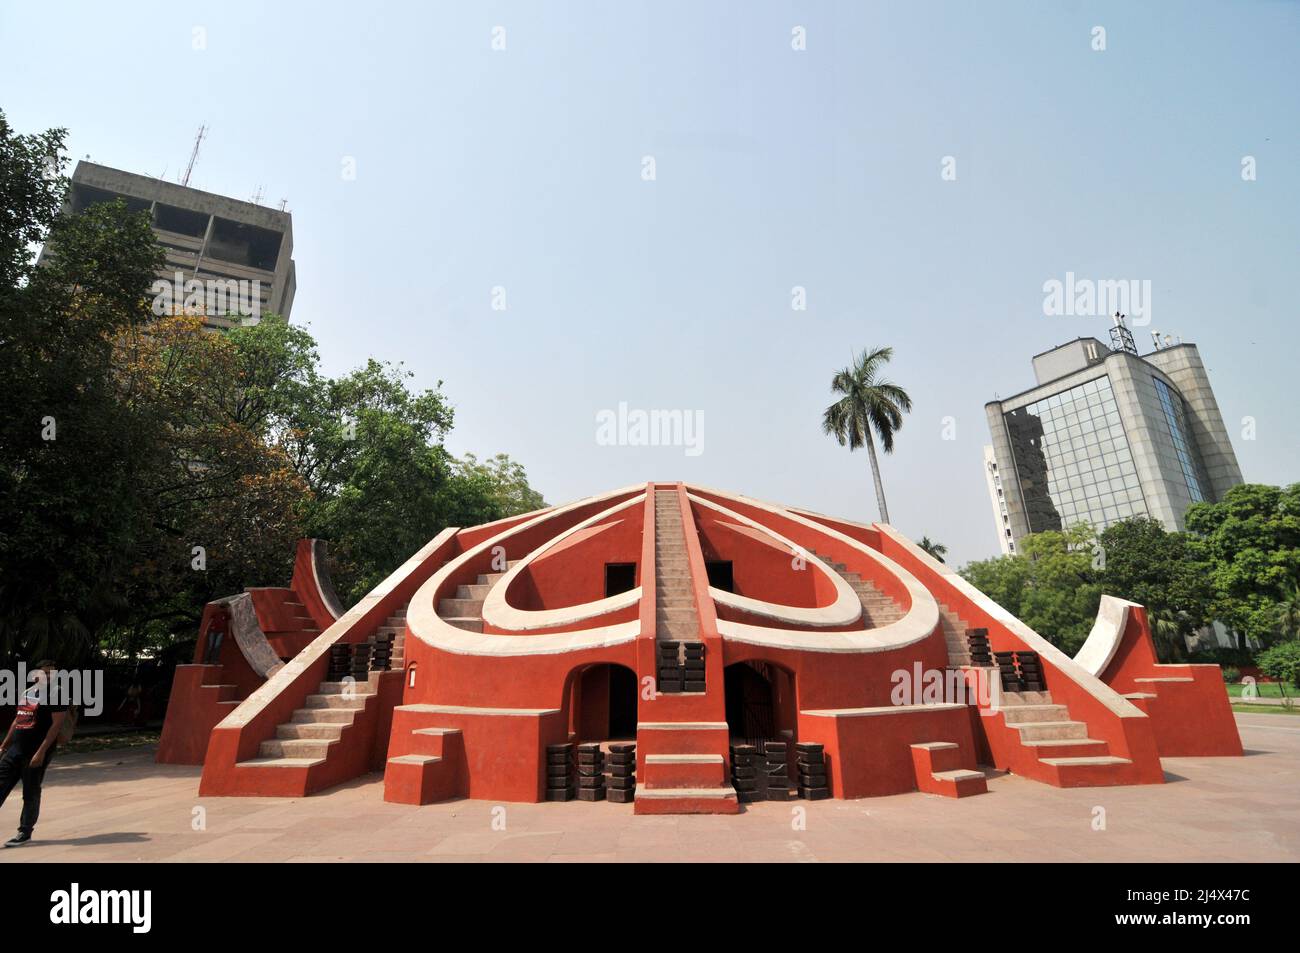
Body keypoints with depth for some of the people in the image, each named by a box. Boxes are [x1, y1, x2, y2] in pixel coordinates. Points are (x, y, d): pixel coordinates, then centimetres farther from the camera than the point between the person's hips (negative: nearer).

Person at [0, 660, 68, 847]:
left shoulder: (56, 696, -11)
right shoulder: (27, 693, 13)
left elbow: (57, 725, -18)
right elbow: (18, 720, 22)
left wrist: (41, 752, -22)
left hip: (36, 752, -7)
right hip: (15, 749, 7)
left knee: (30, 793, 1)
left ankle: (25, 833, 15)